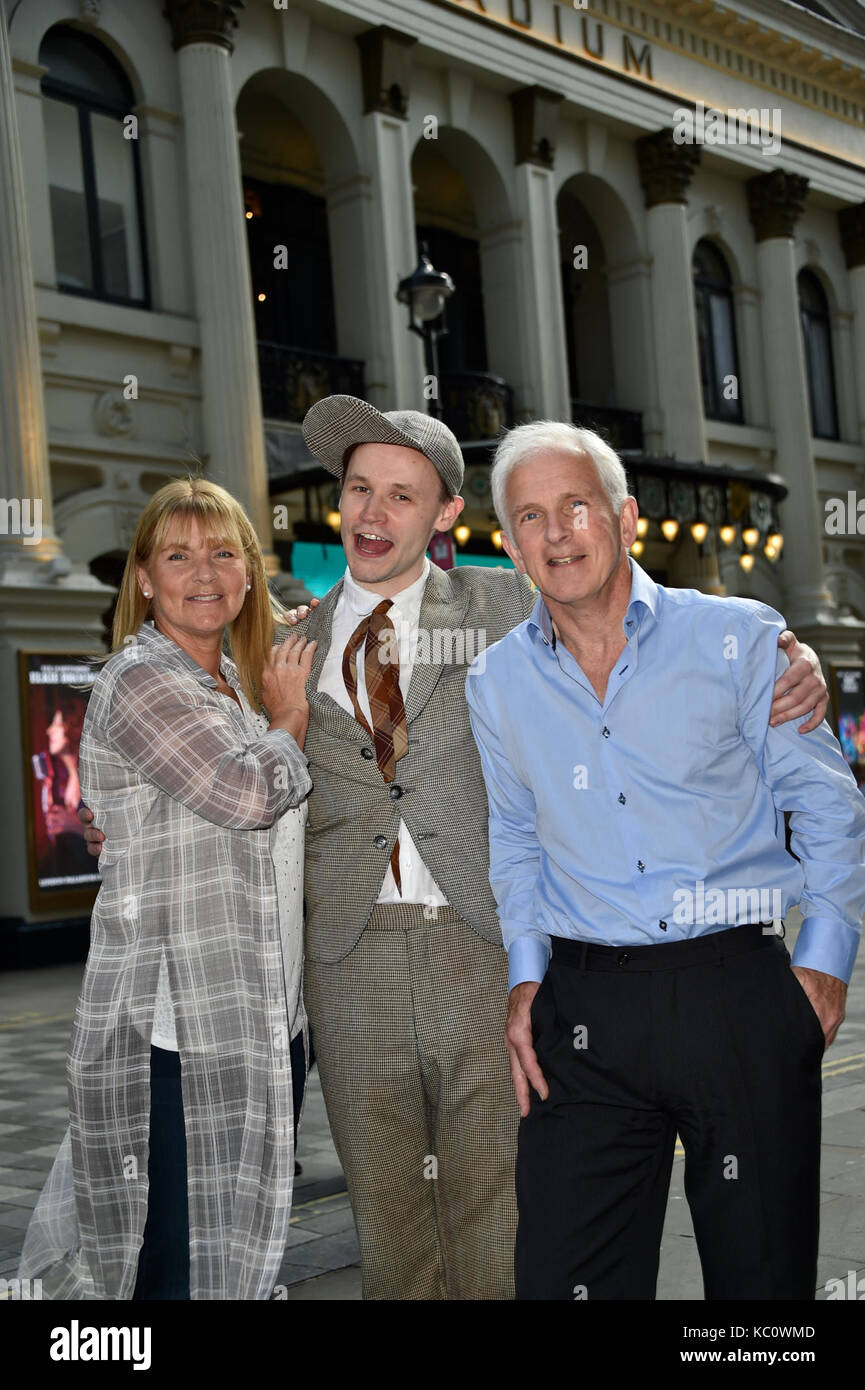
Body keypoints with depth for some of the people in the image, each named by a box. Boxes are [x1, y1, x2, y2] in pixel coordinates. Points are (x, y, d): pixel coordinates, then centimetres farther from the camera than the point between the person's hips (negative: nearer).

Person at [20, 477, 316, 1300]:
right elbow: (248, 794, -22)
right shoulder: (139, 679, -11)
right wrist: (289, 717, -3)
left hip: (264, 1019, 8)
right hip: (177, 1030, -8)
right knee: (179, 1265, -2)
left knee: (247, 1248, 15)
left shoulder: (239, 685, 15)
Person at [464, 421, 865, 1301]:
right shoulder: (496, 685, 9)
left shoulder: (740, 637, 0)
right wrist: (526, 974, 8)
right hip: (584, 1012, 2)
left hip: (739, 991, -1)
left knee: (764, 1277, 8)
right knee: (563, 1279, 2)